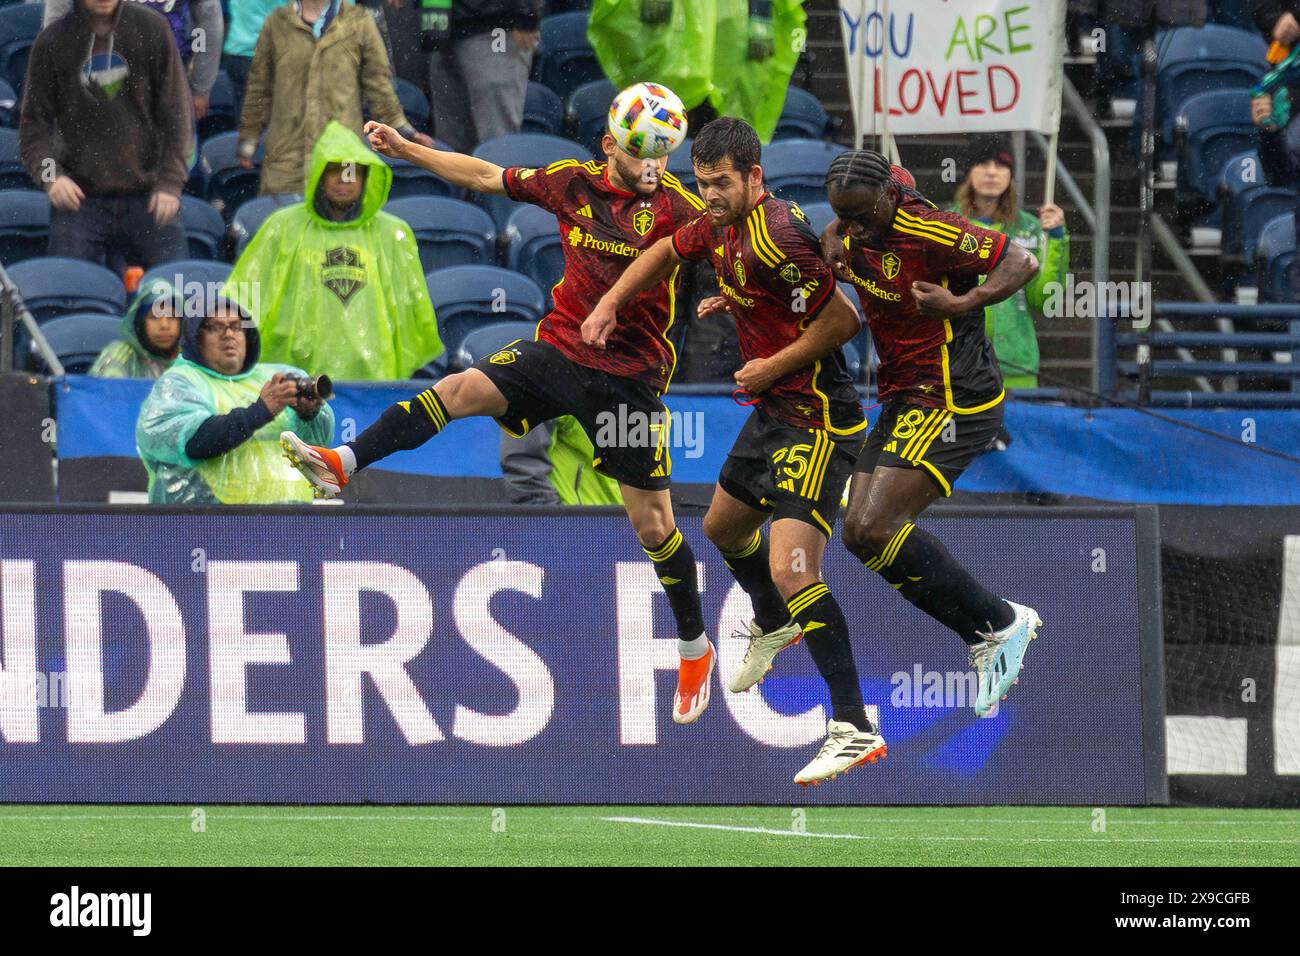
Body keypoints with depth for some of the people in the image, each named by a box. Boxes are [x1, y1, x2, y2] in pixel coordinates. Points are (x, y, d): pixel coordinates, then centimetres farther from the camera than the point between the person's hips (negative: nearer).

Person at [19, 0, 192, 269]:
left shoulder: (152, 29, 2)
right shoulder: (53, 42, 2)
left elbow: (177, 114, 3)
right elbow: (33, 121, 5)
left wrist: (171, 181, -6)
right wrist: (50, 175, -12)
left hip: (147, 197, 0)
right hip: (79, 197, 0)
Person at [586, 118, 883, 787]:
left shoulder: (774, 237, -23)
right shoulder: (720, 228, 7)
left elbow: (843, 319, -22)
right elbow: (667, 252, 28)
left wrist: (773, 366, -15)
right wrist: (610, 303, 20)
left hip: (815, 417, -10)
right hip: (774, 411, 10)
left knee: (791, 568, -22)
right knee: (723, 526, 30)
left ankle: (854, 730, -22)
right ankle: (772, 626, 60)